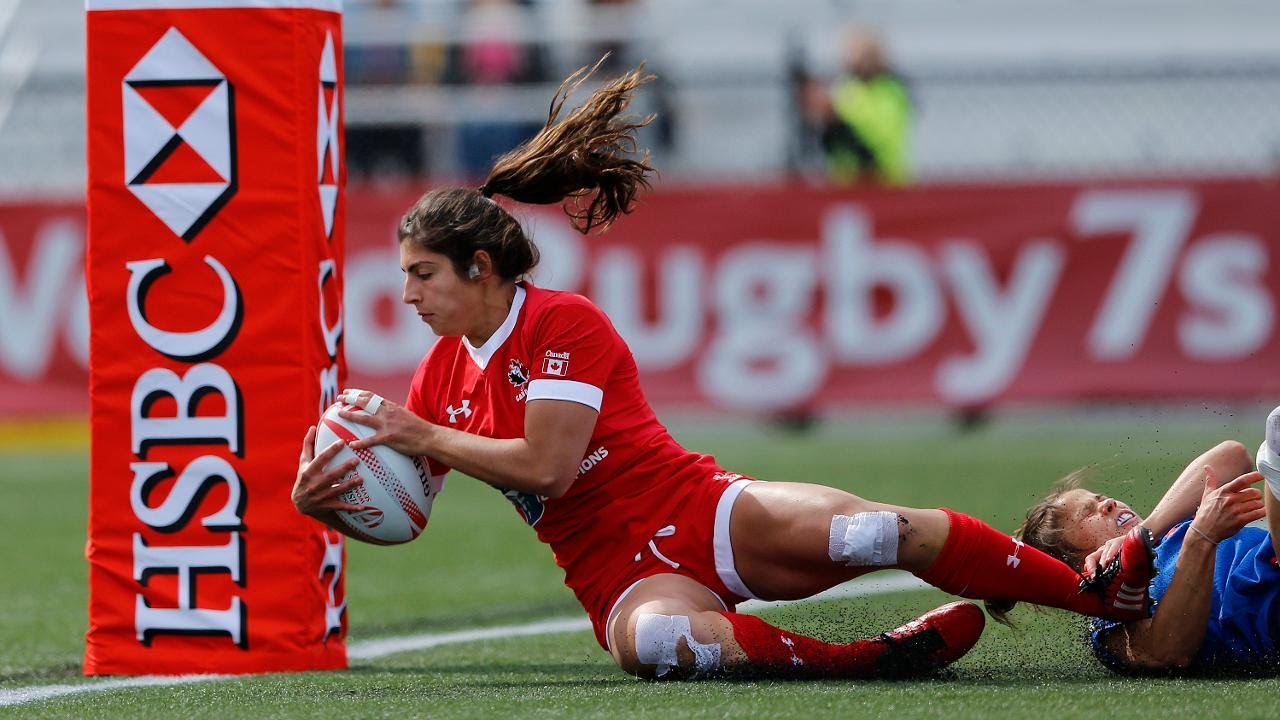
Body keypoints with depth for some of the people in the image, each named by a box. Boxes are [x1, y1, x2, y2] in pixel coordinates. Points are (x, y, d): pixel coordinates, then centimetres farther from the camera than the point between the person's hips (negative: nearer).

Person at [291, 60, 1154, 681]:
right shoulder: (442, 372, 12)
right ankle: (857, 660, -36)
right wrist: (321, 500, -6)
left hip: (706, 512, -3)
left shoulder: (563, 321, -8)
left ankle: (1107, 593, -18)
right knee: (652, 639, -38)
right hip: (625, 578, 3)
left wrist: (422, 435, -14)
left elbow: (546, 465, -17)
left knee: (893, 532, -25)